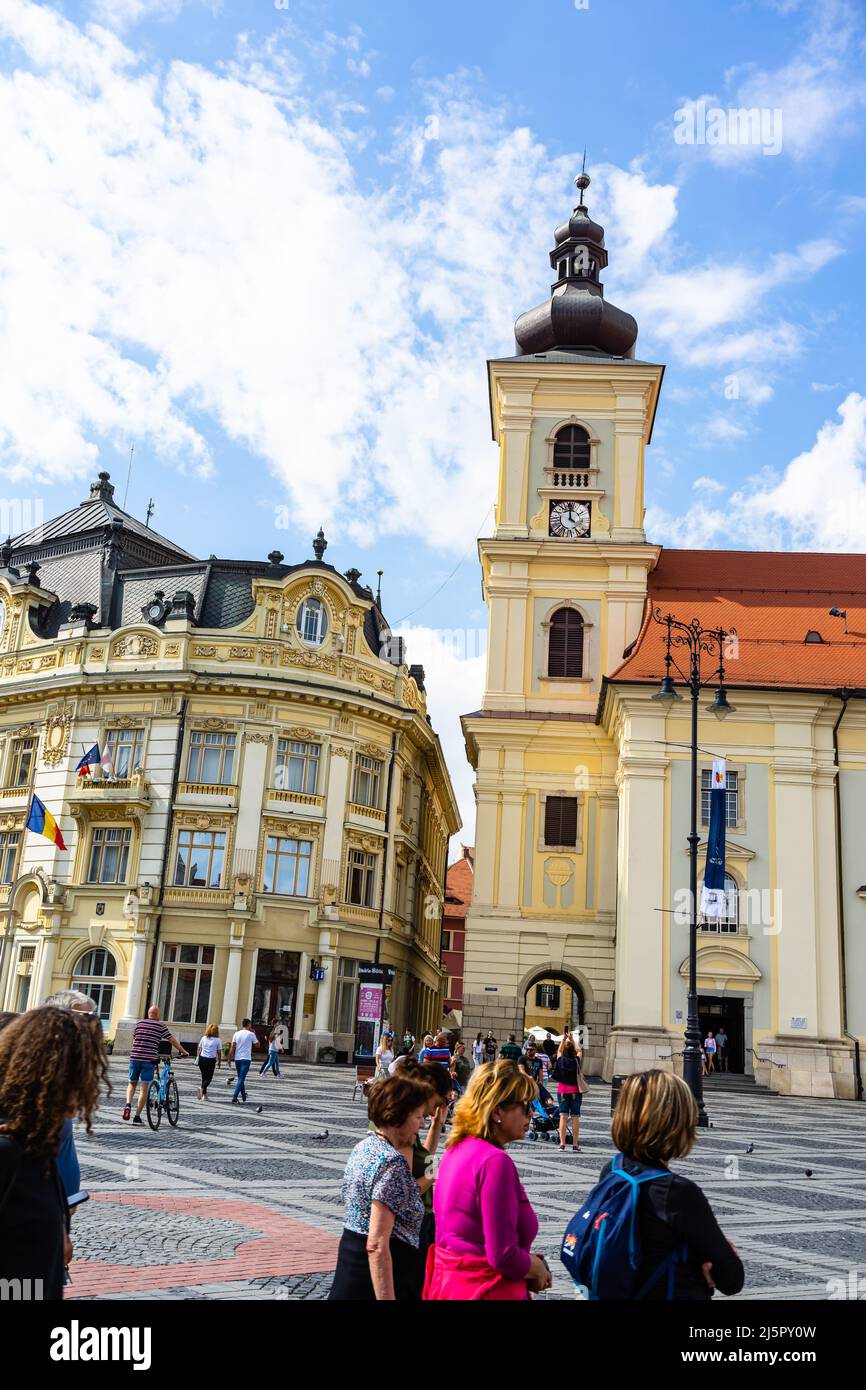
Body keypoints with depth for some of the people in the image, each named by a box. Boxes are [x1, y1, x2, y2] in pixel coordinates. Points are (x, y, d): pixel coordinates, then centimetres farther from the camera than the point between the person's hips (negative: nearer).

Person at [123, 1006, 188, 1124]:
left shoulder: (139, 1023, 11)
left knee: (132, 1083, 20)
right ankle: (137, 1117, 1)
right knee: (144, 1088, 2)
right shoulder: (161, 1026, 3)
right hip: (149, 1059, -3)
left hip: (135, 1057, 3)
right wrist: (183, 1052, 17)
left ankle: (128, 1104, -5)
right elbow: (173, 1041, 6)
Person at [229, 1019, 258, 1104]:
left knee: (240, 1078, 17)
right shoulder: (251, 1034, -5)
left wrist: (230, 1058, 6)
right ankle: (234, 1098, -17)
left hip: (237, 1059, 4)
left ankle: (244, 1097, 26)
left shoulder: (237, 1034, 4)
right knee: (241, 1079, -5)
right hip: (246, 1059, -4)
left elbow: (232, 1047, 1)